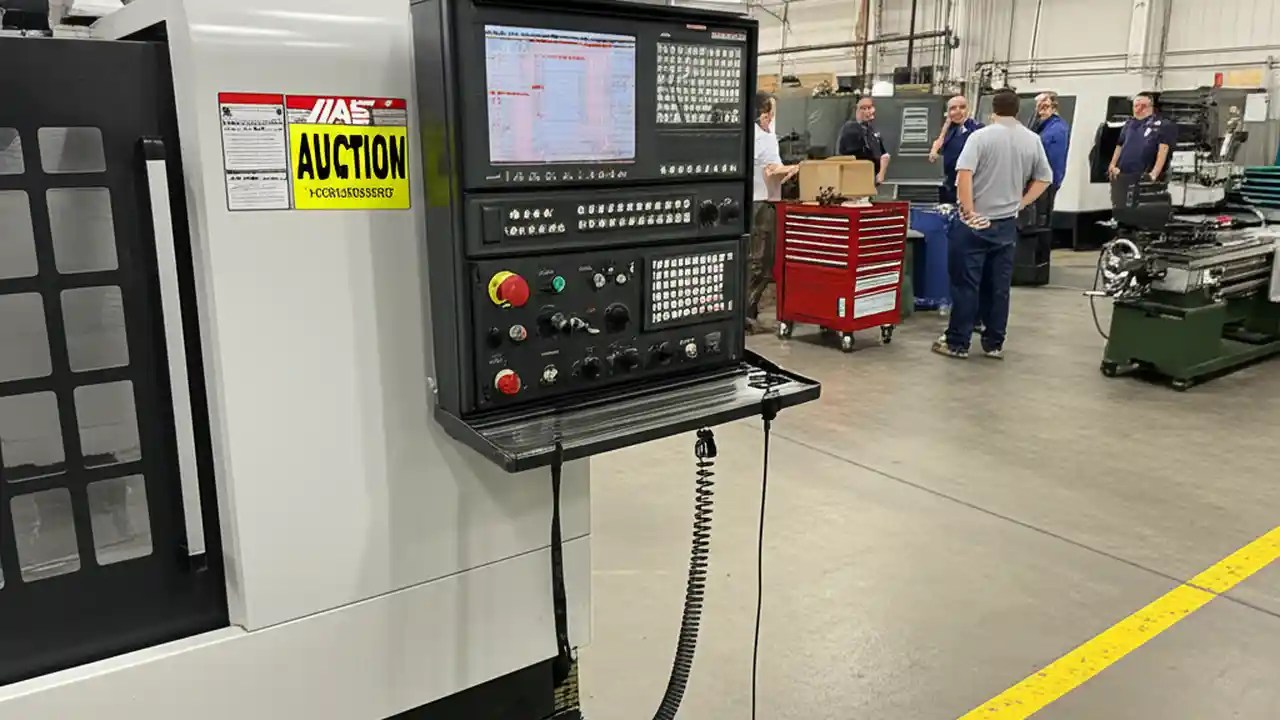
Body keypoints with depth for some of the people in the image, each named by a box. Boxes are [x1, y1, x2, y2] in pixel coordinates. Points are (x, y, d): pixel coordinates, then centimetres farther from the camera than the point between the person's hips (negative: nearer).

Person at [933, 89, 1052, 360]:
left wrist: (968, 210, -16)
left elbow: (964, 173, -20)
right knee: (999, 285, 8)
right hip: (1007, 222, 4)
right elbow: (1044, 178, 11)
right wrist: (1020, 203, 12)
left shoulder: (981, 136, -8)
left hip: (976, 222, -4)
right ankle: (994, 343, 13)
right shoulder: (1032, 140, 6)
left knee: (967, 283, 0)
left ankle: (957, 342, 3)